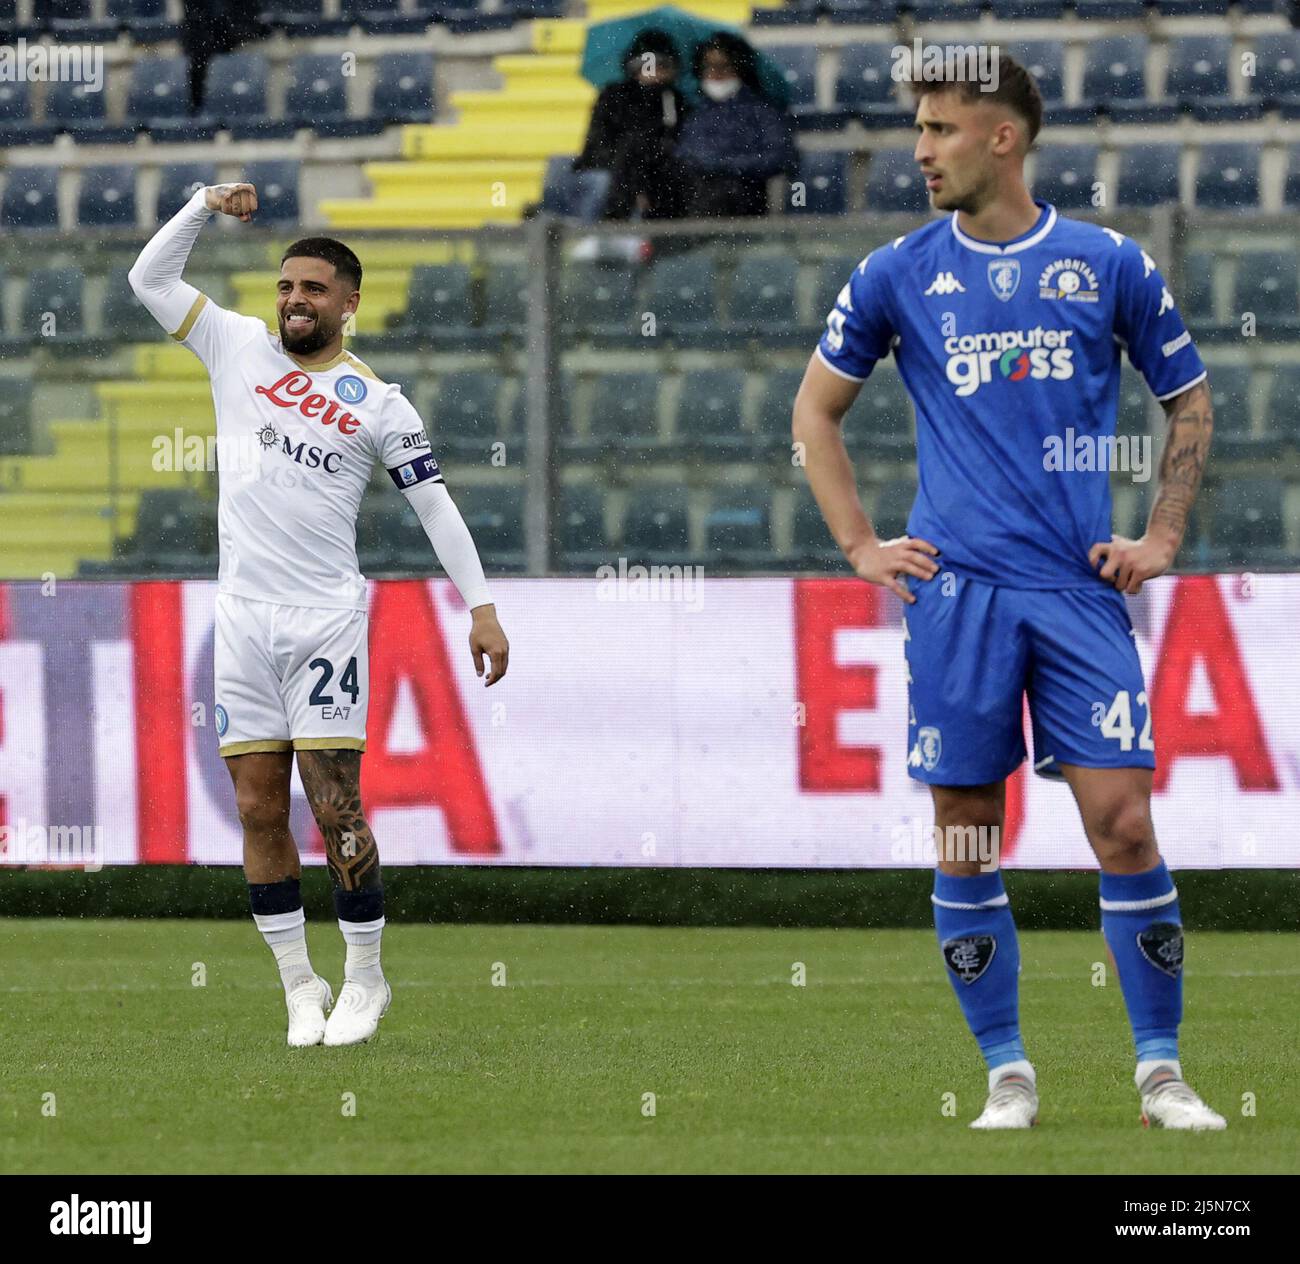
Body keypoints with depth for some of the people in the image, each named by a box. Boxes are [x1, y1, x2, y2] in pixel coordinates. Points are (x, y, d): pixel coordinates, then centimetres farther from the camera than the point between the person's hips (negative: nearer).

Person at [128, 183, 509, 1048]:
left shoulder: (377, 402, 2)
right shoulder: (240, 349, 10)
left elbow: (435, 503, 3)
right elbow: (150, 278, 10)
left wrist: (481, 604, -3)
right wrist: (205, 206, -3)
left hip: (324, 615, -3)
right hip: (243, 613, 3)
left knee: (336, 808, -8)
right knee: (259, 809, 1)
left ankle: (365, 978, 4)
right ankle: (300, 985, 9)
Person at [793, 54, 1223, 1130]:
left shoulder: (1110, 265, 5)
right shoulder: (898, 275, 7)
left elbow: (1190, 403, 15)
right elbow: (815, 409, 16)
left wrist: (1162, 539, 6)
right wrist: (861, 546, 7)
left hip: (1082, 589, -1)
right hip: (956, 590, 1)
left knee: (1124, 825, -7)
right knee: (969, 836, 0)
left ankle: (1162, 1072, 2)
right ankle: (1007, 1074, 9)